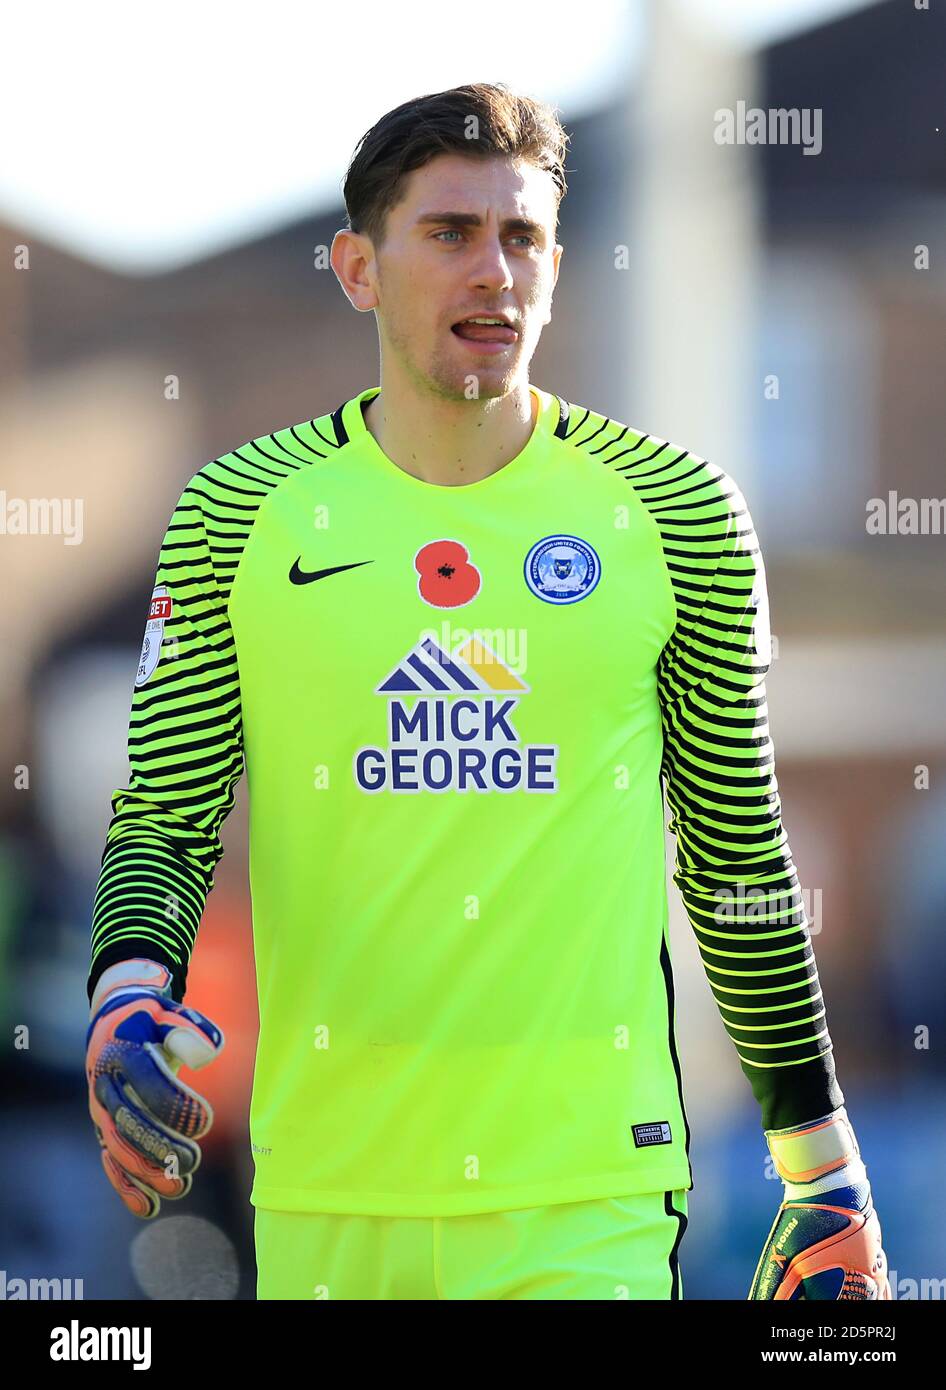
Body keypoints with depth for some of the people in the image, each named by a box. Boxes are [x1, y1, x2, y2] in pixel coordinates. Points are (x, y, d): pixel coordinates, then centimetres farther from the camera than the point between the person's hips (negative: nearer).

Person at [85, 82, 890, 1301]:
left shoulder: (671, 510, 4)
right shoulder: (242, 513, 4)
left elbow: (736, 849, 10)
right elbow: (163, 817, 7)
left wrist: (820, 1161, 10)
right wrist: (129, 993, -14)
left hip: (589, 1191, -1)